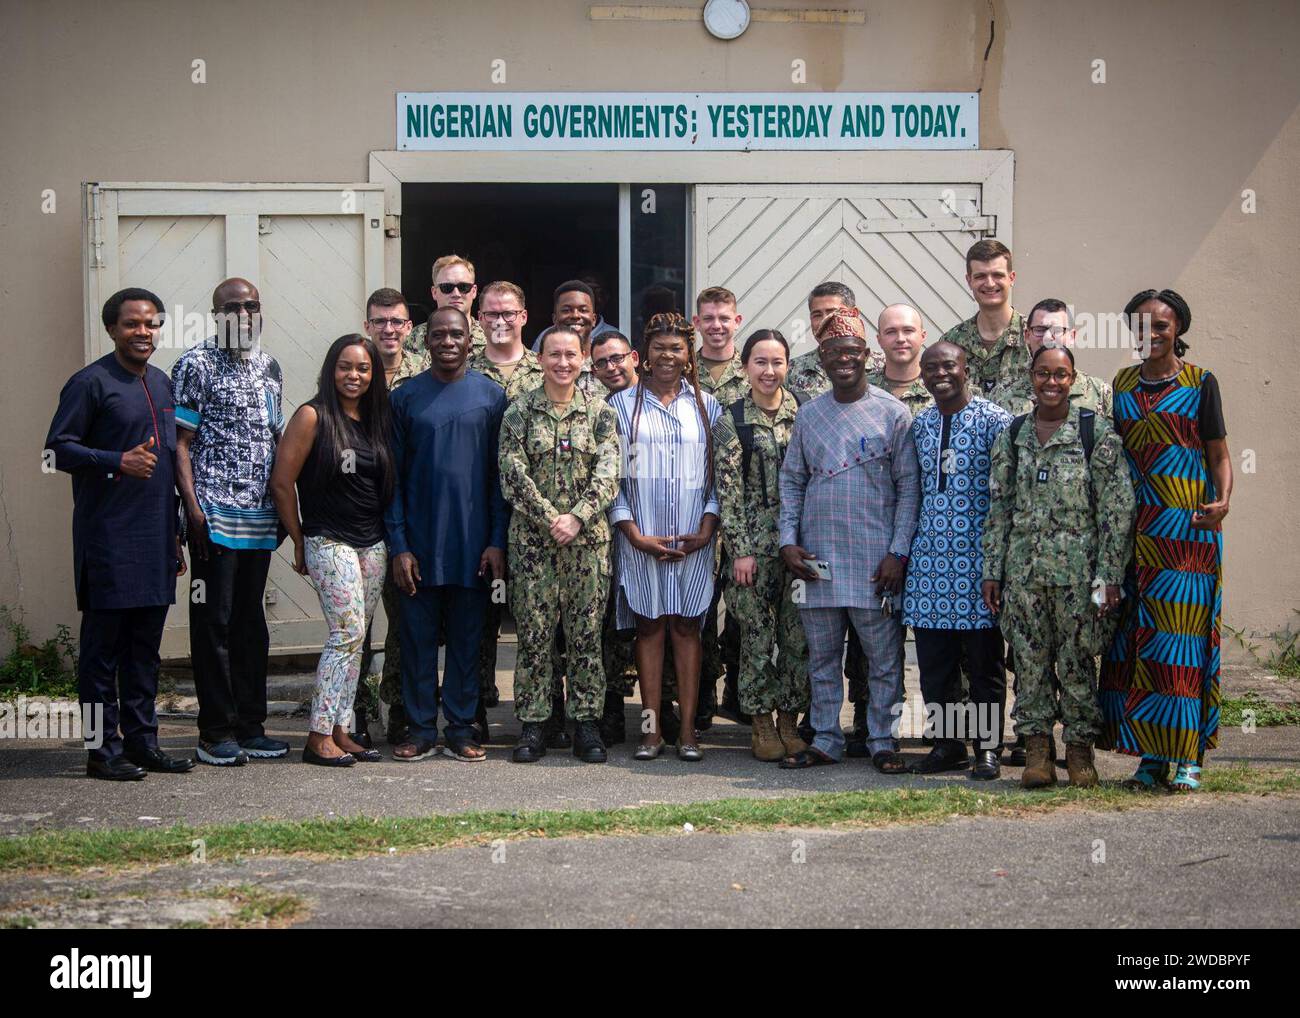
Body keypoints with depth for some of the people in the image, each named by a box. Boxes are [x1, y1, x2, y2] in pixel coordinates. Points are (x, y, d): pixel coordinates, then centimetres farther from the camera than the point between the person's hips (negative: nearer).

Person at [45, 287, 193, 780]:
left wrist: (174, 534, 21)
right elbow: (59, 447, -9)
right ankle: (102, 748, 3)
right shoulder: (90, 383, -6)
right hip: (108, 536, -7)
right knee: (103, 642, -2)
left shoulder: (161, 383, 17)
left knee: (145, 646, 11)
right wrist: (117, 462, -22)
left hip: (155, 538, 7)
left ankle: (141, 740, 18)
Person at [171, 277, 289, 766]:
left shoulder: (269, 367, 15)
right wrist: (193, 505, -16)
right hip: (215, 517, -6)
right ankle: (216, 732, 2)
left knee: (251, 621, 11)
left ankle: (250, 726, 18)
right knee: (214, 620, -3)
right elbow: (180, 441, -8)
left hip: (260, 518, 6)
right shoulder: (195, 365, -4)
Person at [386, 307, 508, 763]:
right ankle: (422, 730, 11)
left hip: (473, 543, 0)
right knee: (419, 637, 3)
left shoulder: (491, 396, 5)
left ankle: (461, 729, 13)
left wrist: (498, 541, -3)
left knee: (466, 639, 5)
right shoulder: (406, 398, 4)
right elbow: (393, 477, 3)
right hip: (420, 542, 0)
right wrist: (398, 545, -4)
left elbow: (501, 474, 5)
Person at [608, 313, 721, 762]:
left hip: (693, 538, 1)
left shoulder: (706, 406, 9)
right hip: (641, 537, -1)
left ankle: (688, 730, 4)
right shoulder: (623, 404, 4)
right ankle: (651, 728, 6)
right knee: (649, 625, 1)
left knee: (687, 626, 1)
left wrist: (707, 528, -6)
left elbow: (719, 474, 7)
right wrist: (634, 533, -9)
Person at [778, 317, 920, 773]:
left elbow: (909, 486, -3)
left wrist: (898, 552, -9)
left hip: (875, 559, -3)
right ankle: (825, 740, 18)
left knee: (884, 657, 2)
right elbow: (791, 480, 12)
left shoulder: (892, 413, -1)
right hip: (817, 559, 4)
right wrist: (788, 541, 1)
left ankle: (883, 740, 12)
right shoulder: (809, 415, 9)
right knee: (822, 657, 10)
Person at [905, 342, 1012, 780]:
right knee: (933, 660, 7)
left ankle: (987, 748, 10)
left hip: (977, 556, -5)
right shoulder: (919, 424, 12)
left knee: (984, 661, 1)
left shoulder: (994, 420, -4)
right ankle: (947, 743, 18)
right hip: (928, 555, 5)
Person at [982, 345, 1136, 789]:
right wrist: (992, 571, 8)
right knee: (1030, 659, 3)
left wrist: (1109, 574, -9)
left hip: (1077, 565, -3)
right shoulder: (1012, 435, 11)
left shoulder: (1097, 432, 0)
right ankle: (1037, 751, 9)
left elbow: (1116, 508, -3)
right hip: (1023, 566, 3)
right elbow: (999, 507, 13)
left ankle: (1080, 751, 11)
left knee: (1077, 660, 0)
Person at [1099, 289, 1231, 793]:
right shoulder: (1122, 385, 13)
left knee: (1183, 636, -7)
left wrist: (1223, 501, -17)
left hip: (1187, 527, -4)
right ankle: (1151, 755, 7)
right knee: (1135, 639, 1)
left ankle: (1187, 757, -3)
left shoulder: (1200, 383, 2)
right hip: (1134, 526, 4)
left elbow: (1219, 454, 2)